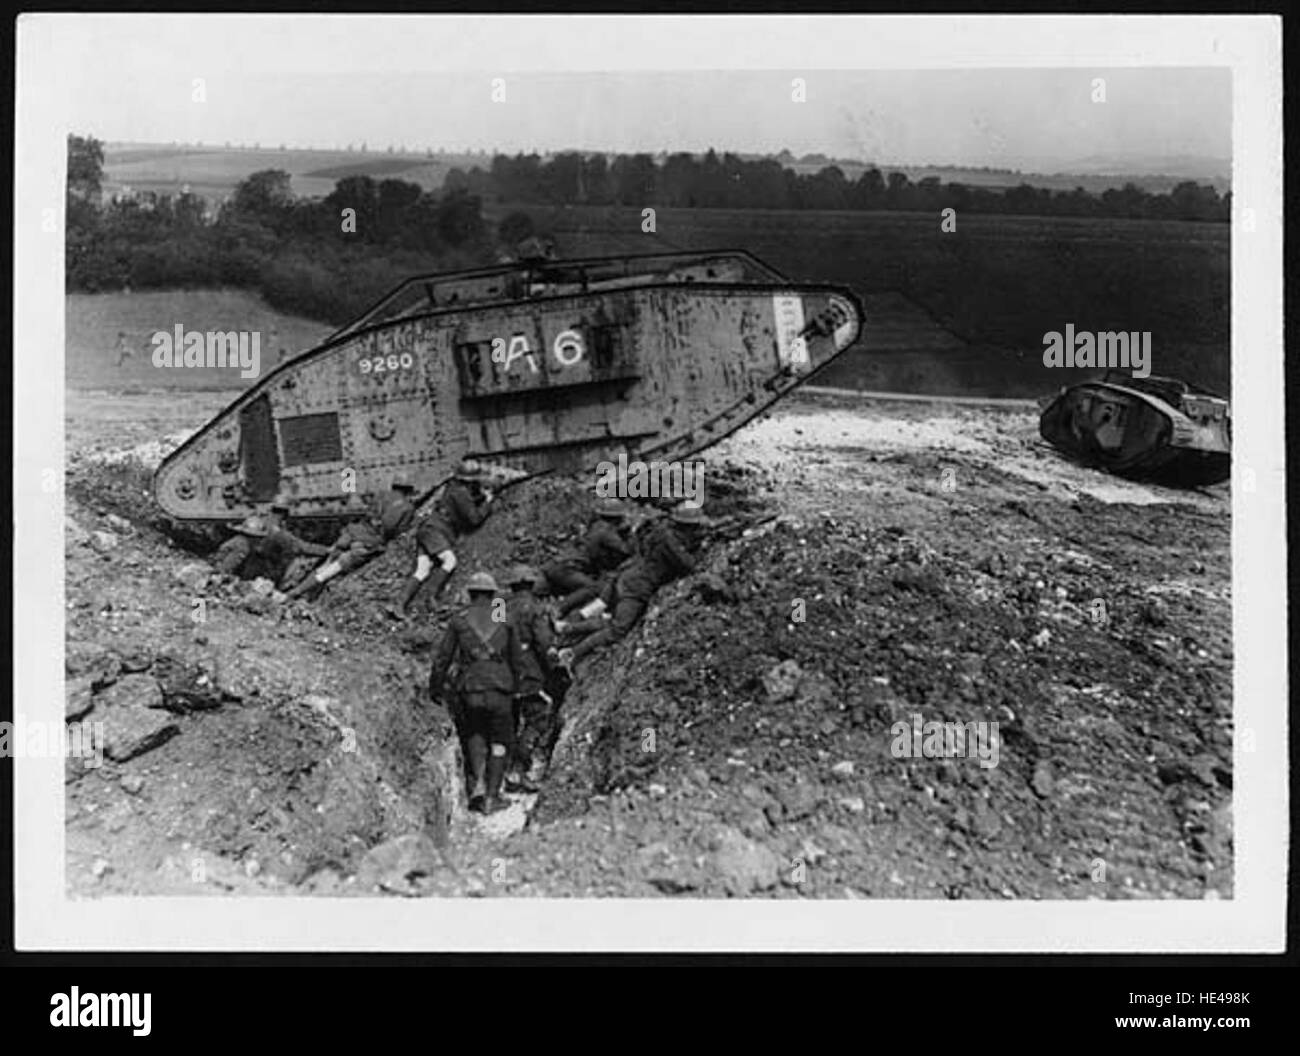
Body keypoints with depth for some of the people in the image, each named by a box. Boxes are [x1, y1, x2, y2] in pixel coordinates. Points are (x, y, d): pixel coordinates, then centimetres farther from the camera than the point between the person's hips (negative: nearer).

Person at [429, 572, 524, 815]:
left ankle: (478, 782, 1)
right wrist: (514, 687, 28)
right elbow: (517, 660, 12)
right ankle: (492, 797, 8)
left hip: (470, 690, 0)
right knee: (500, 742, 13)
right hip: (500, 689, 0)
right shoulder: (505, 620, 7)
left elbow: (442, 659, 4)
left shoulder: (459, 621, 4)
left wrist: (435, 689, 16)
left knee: (474, 735, 21)